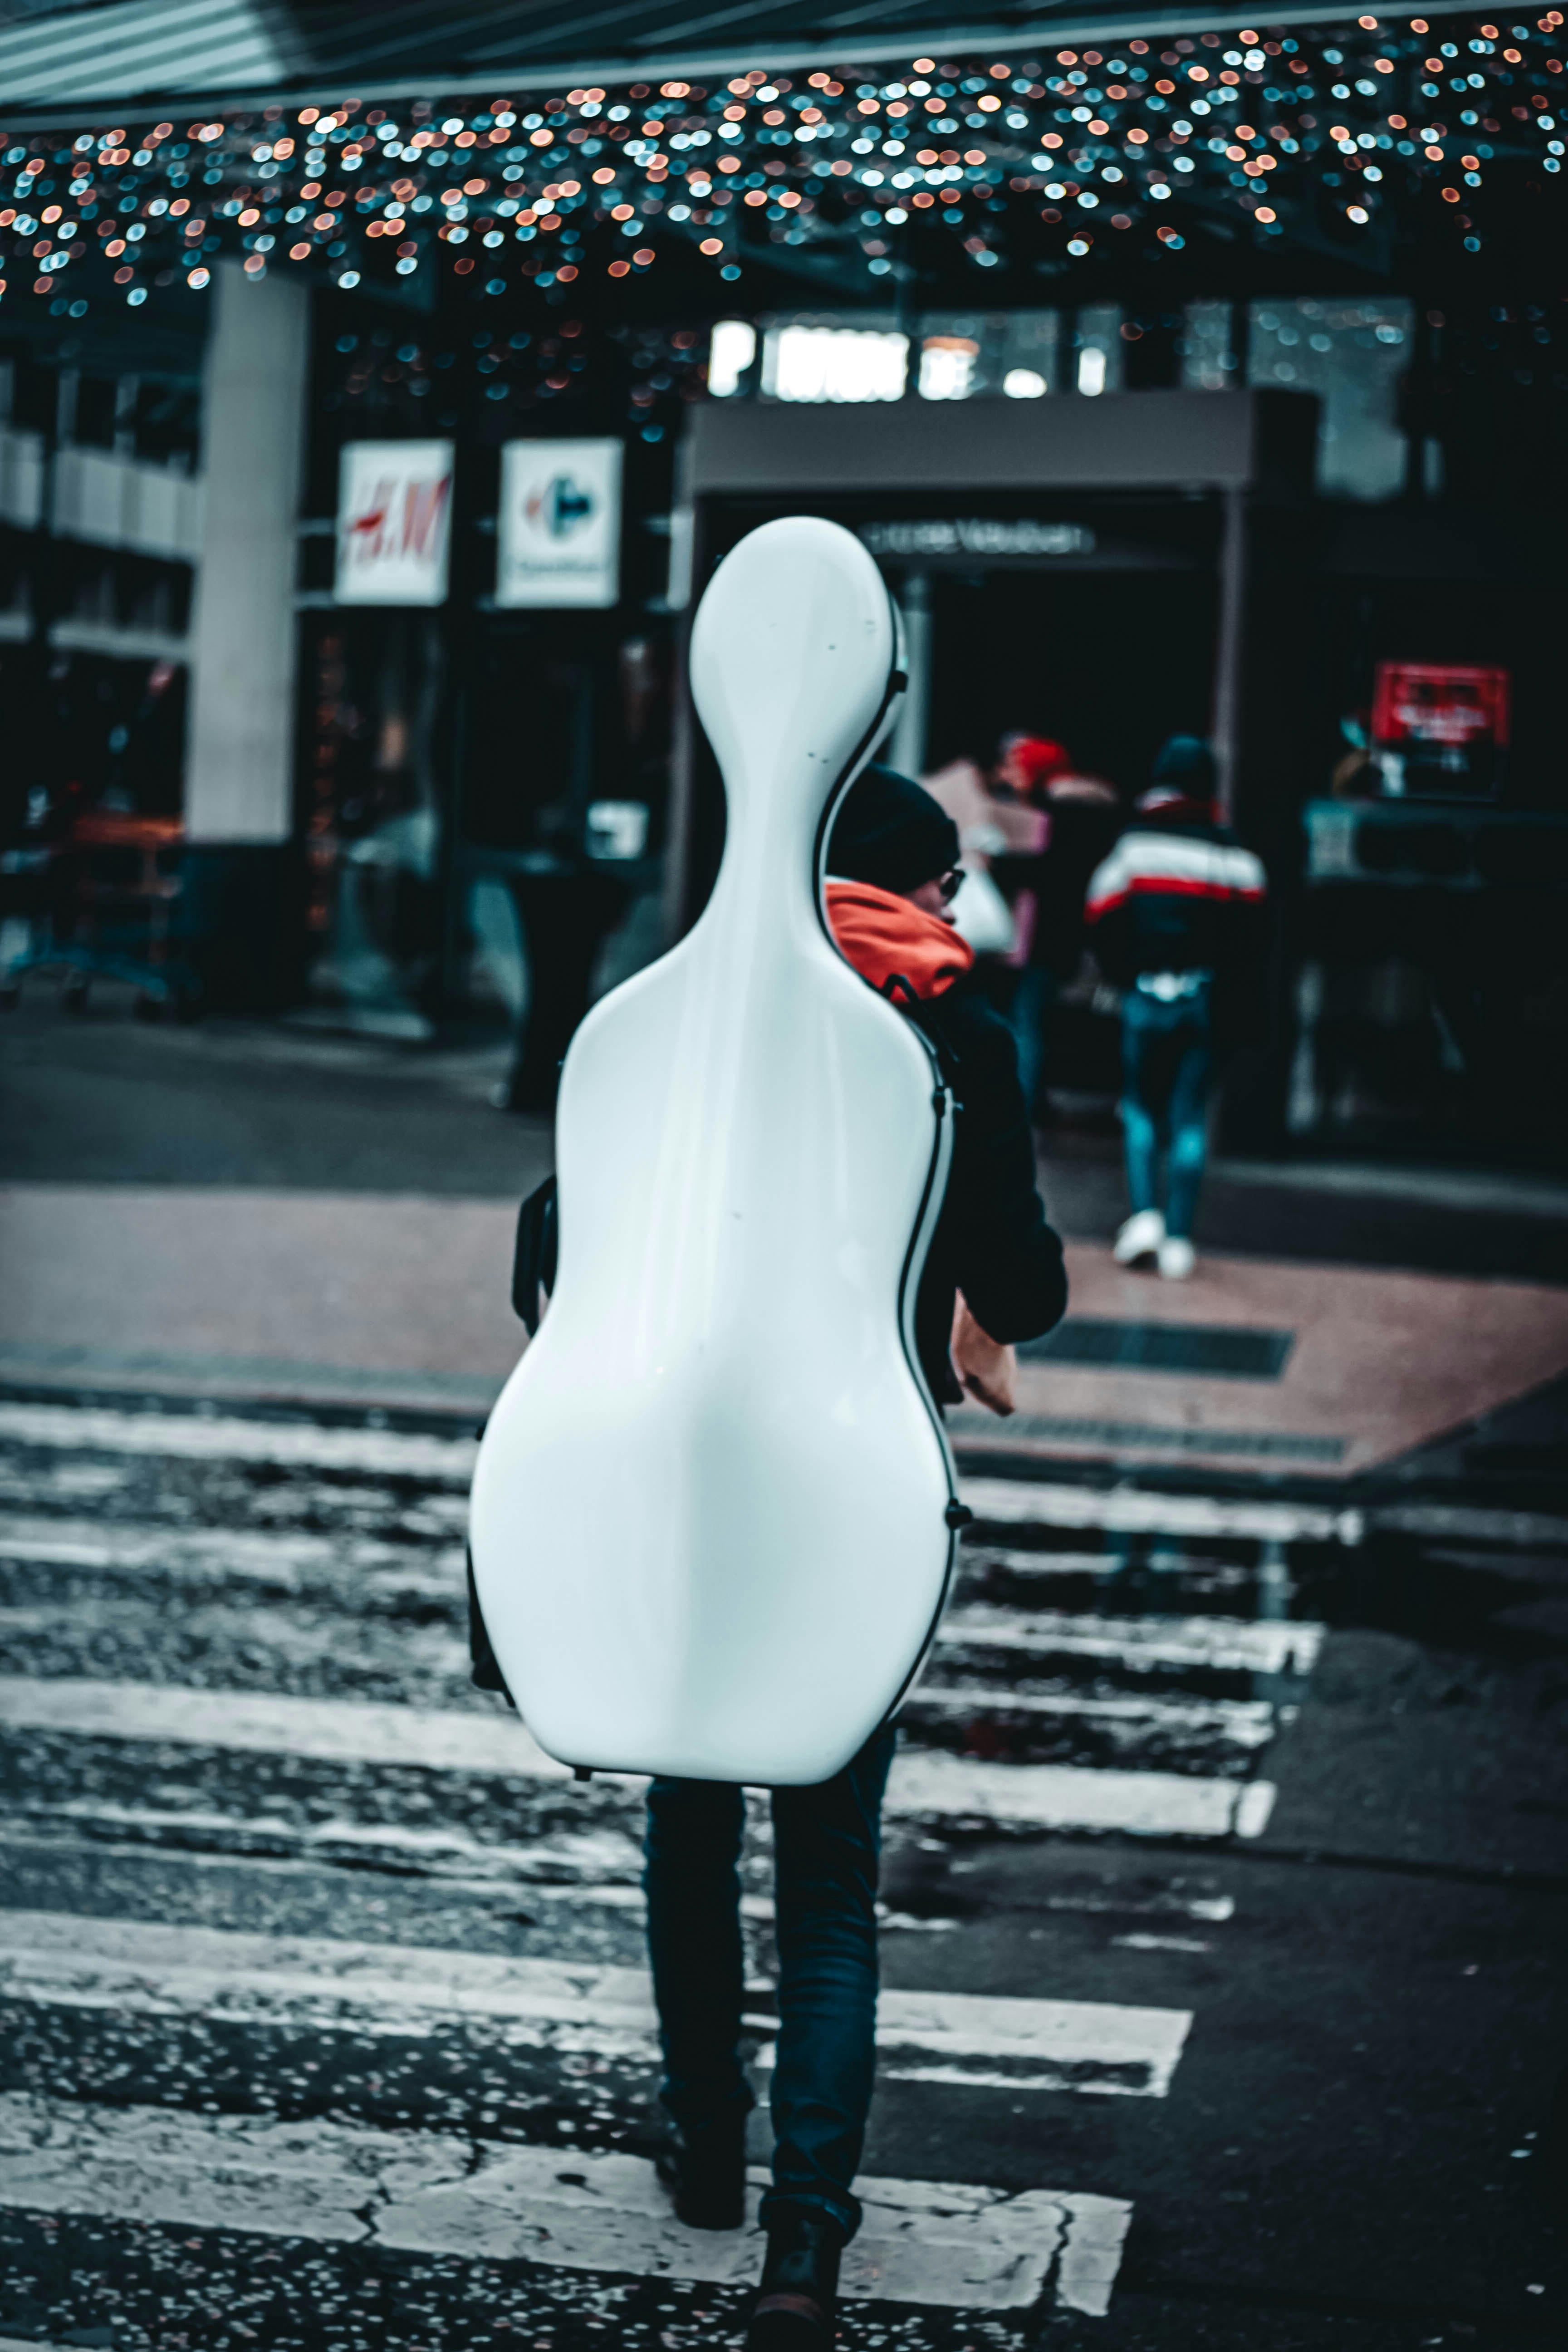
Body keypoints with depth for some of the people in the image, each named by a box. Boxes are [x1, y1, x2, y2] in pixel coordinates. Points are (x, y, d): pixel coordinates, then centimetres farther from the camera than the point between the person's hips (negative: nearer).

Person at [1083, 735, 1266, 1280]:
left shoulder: (1135, 841, -3)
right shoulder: (1230, 851, 1)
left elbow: (1101, 918, -4)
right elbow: (1250, 925, -3)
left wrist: (1123, 974, 10)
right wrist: (1220, 979, 9)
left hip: (1145, 993, -1)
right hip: (1202, 999, 1)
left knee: (1141, 1106, 12)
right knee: (1189, 1118, 5)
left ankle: (1144, 1215, -5)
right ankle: (1178, 1240, 2)